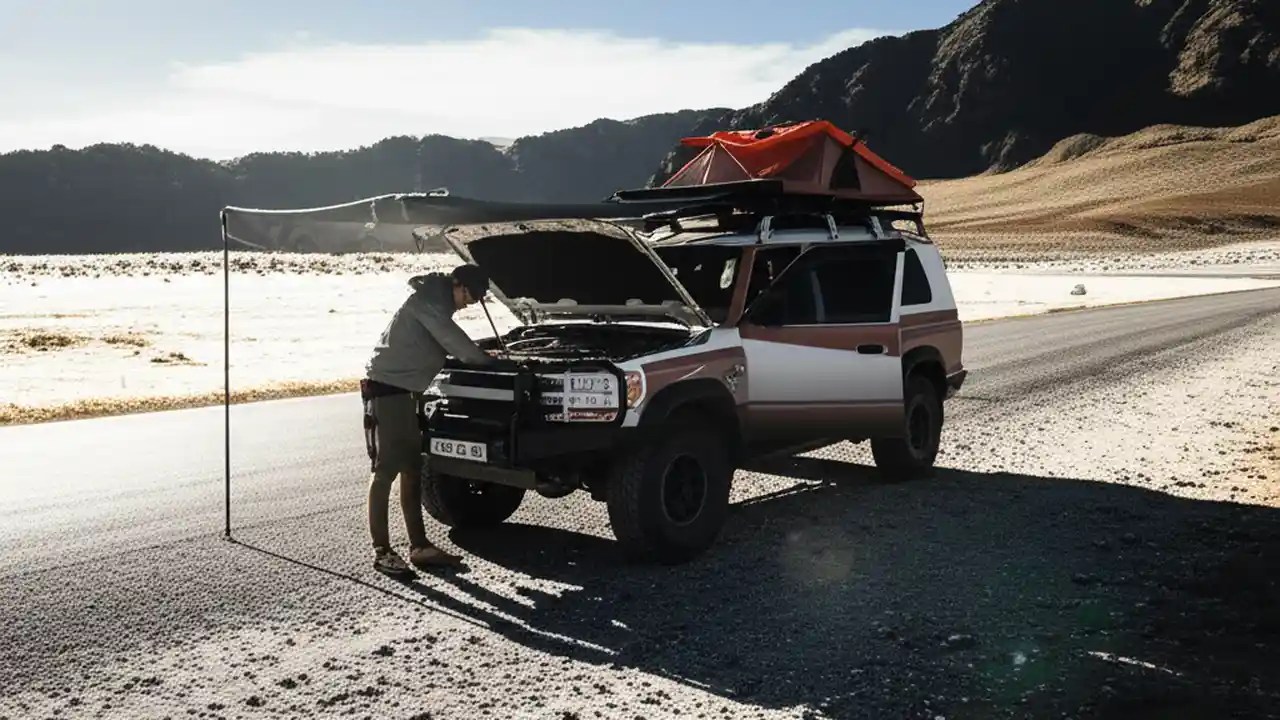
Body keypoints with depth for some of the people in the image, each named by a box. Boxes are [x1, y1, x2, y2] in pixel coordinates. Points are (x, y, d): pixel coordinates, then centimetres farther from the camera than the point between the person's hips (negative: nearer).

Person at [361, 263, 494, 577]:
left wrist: (479, 356, 13)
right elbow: (454, 341, -18)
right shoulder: (427, 300, -13)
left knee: (412, 470, 10)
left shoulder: (436, 303, 17)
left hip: (405, 391, 10)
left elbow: (450, 345, 24)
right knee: (386, 470, -8)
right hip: (386, 389, -10)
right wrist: (486, 361, -7)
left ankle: (419, 547, 14)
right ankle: (381, 551, -3)